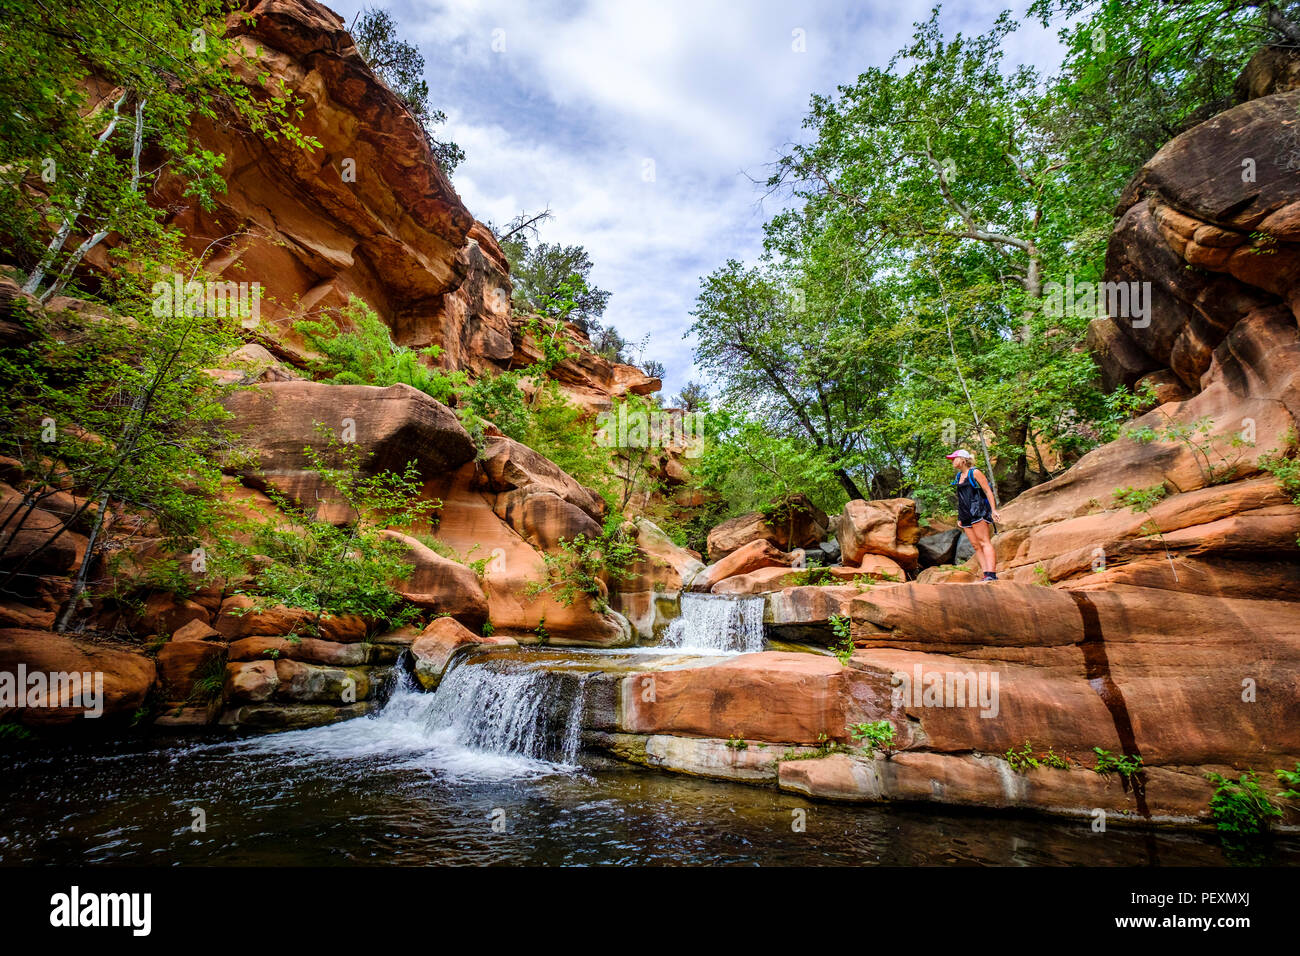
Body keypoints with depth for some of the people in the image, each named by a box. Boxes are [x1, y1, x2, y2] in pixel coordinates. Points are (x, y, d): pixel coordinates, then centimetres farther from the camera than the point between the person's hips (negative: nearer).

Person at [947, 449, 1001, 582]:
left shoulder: (975, 472, -1)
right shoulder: (959, 476, 20)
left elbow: (988, 491, -4)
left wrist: (993, 510, -12)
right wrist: (960, 518, 21)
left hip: (978, 511, -7)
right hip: (966, 515, 7)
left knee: (984, 542, -13)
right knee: (975, 545, 1)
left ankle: (991, 575, -19)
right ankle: (986, 574, -1)